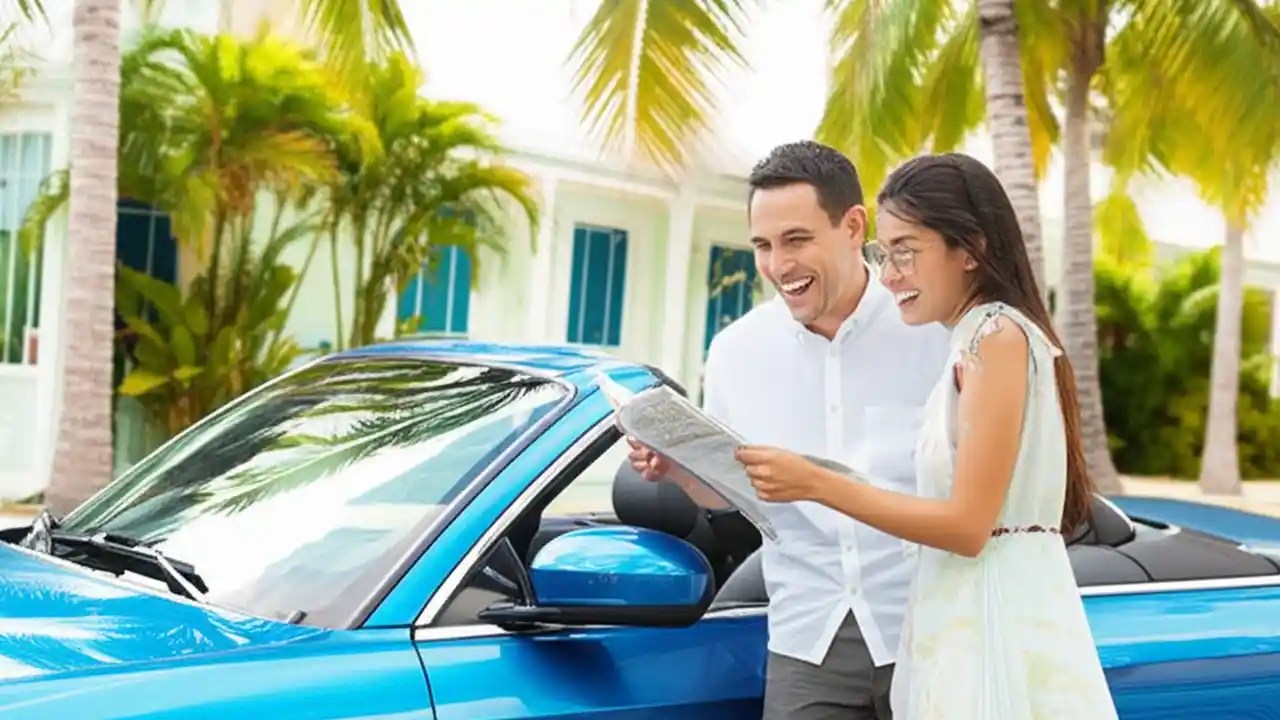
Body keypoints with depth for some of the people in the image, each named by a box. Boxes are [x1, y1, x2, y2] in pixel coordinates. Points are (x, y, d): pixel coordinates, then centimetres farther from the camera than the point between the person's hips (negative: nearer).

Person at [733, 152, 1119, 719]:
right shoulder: (973, 342, 16)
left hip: (998, 630, -9)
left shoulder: (999, 335, -12)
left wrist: (814, 484, -15)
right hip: (969, 627, 9)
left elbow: (968, 524, -16)